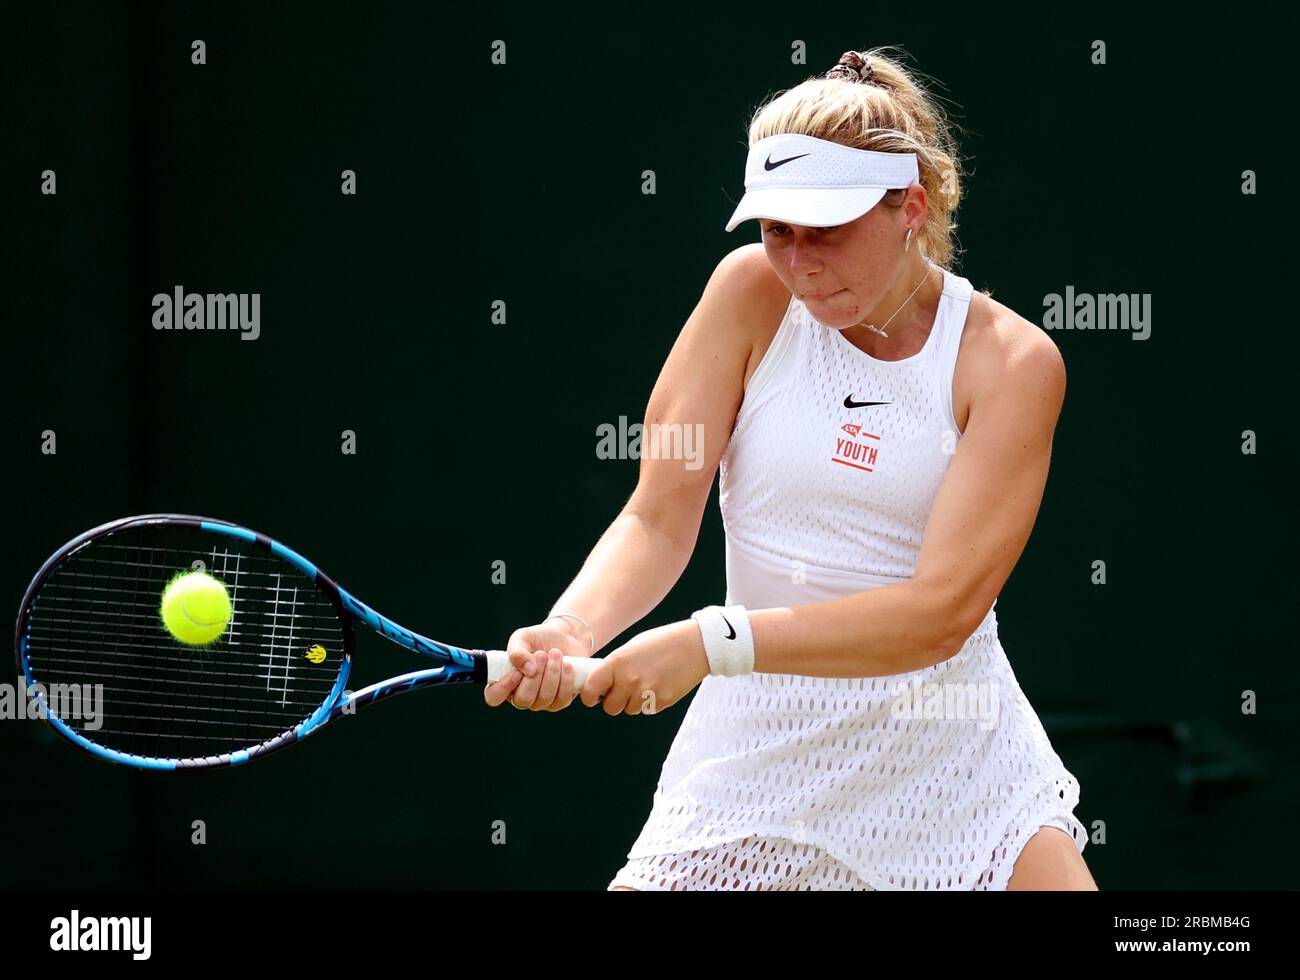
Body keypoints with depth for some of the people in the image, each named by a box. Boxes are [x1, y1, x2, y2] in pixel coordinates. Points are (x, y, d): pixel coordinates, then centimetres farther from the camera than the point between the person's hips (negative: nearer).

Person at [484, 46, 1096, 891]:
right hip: (759, 747, 1)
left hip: (949, 748, -1)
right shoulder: (754, 293, -5)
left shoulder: (1012, 361, -10)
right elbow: (658, 518, -7)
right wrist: (569, 633, -28)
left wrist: (715, 642, -29)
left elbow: (942, 609, -20)